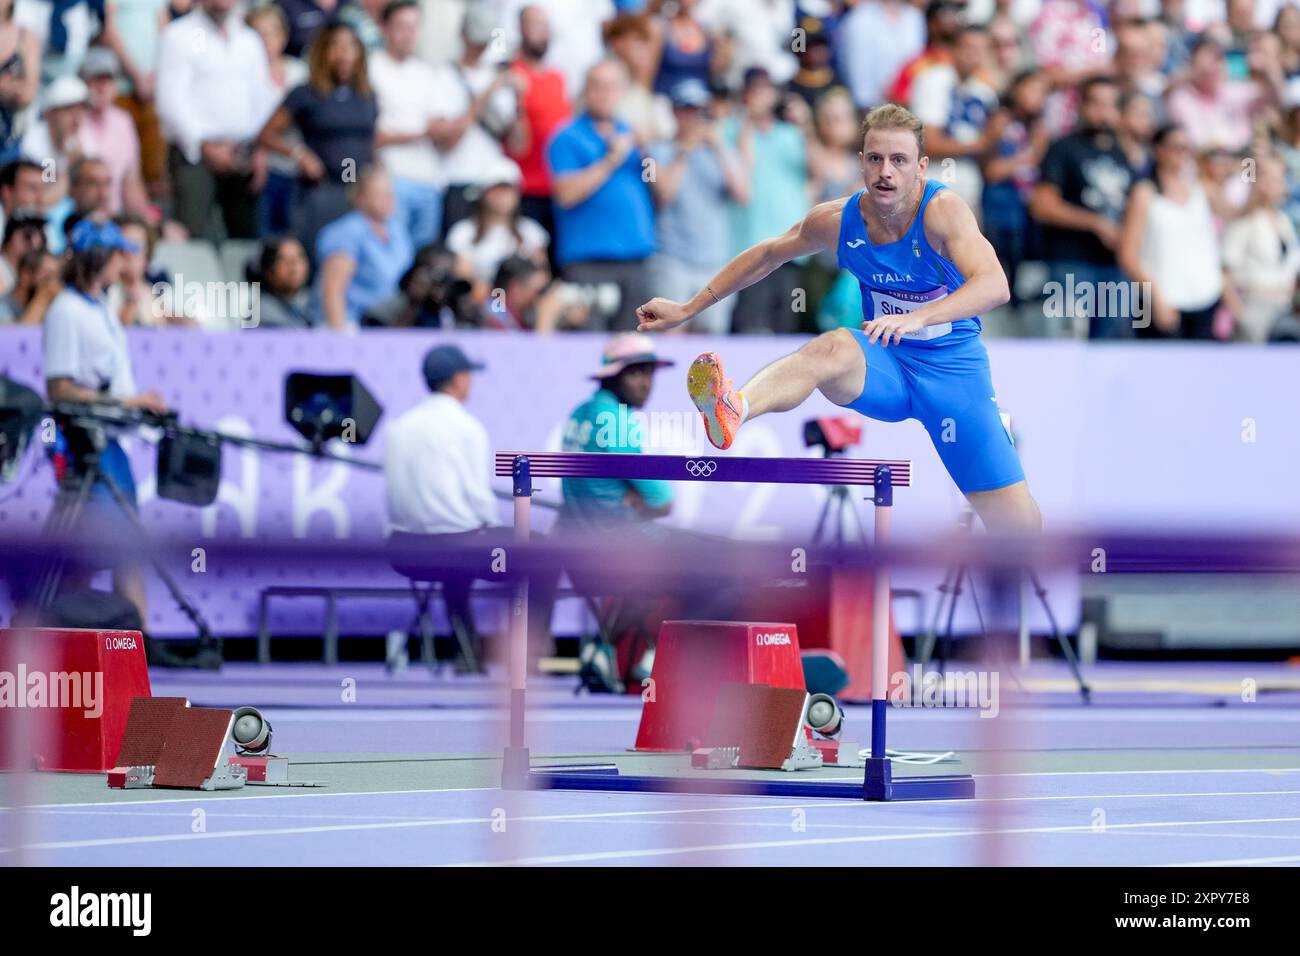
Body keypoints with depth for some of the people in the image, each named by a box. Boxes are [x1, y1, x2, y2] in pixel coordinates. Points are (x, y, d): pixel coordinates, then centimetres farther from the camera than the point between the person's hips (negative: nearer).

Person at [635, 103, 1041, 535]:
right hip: (885, 368, 1)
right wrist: (687, 310, 11)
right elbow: (767, 255, 11)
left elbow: (994, 285, -37)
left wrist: (916, 318, -53)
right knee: (832, 349, -36)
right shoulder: (838, 220, -8)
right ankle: (732, 410, -65)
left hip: (952, 366, -1)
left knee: (1020, 525, -7)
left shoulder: (942, 210, -21)